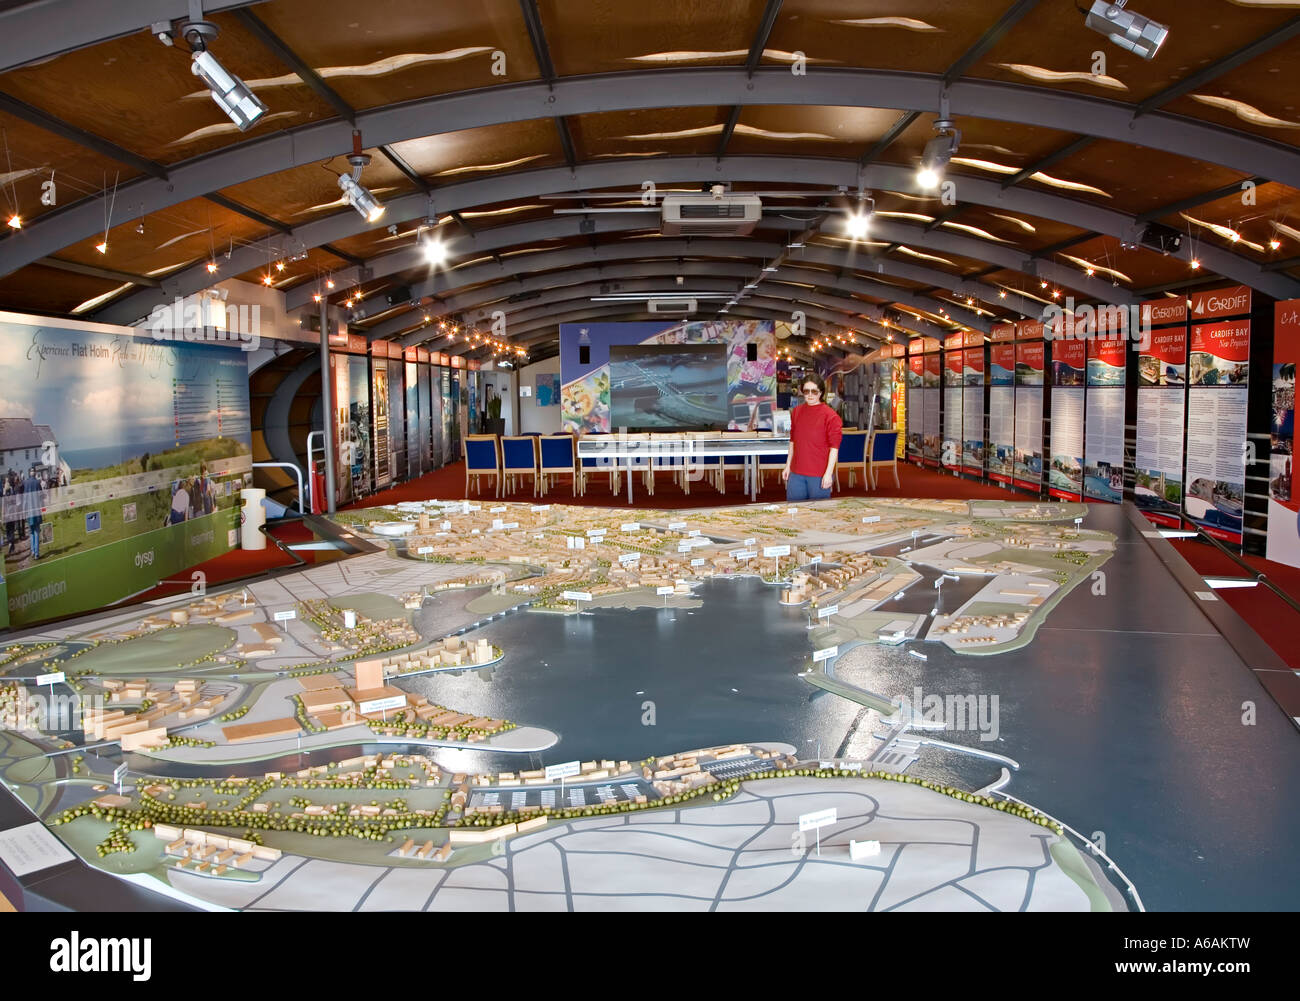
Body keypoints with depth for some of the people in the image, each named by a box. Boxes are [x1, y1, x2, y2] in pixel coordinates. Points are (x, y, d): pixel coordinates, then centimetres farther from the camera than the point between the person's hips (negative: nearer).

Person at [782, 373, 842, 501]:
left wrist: (828, 473, -14)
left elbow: (834, 447, -10)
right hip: (796, 473, 5)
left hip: (819, 475, -5)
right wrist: (788, 466, 16)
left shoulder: (831, 416, -9)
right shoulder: (796, 412, 8)